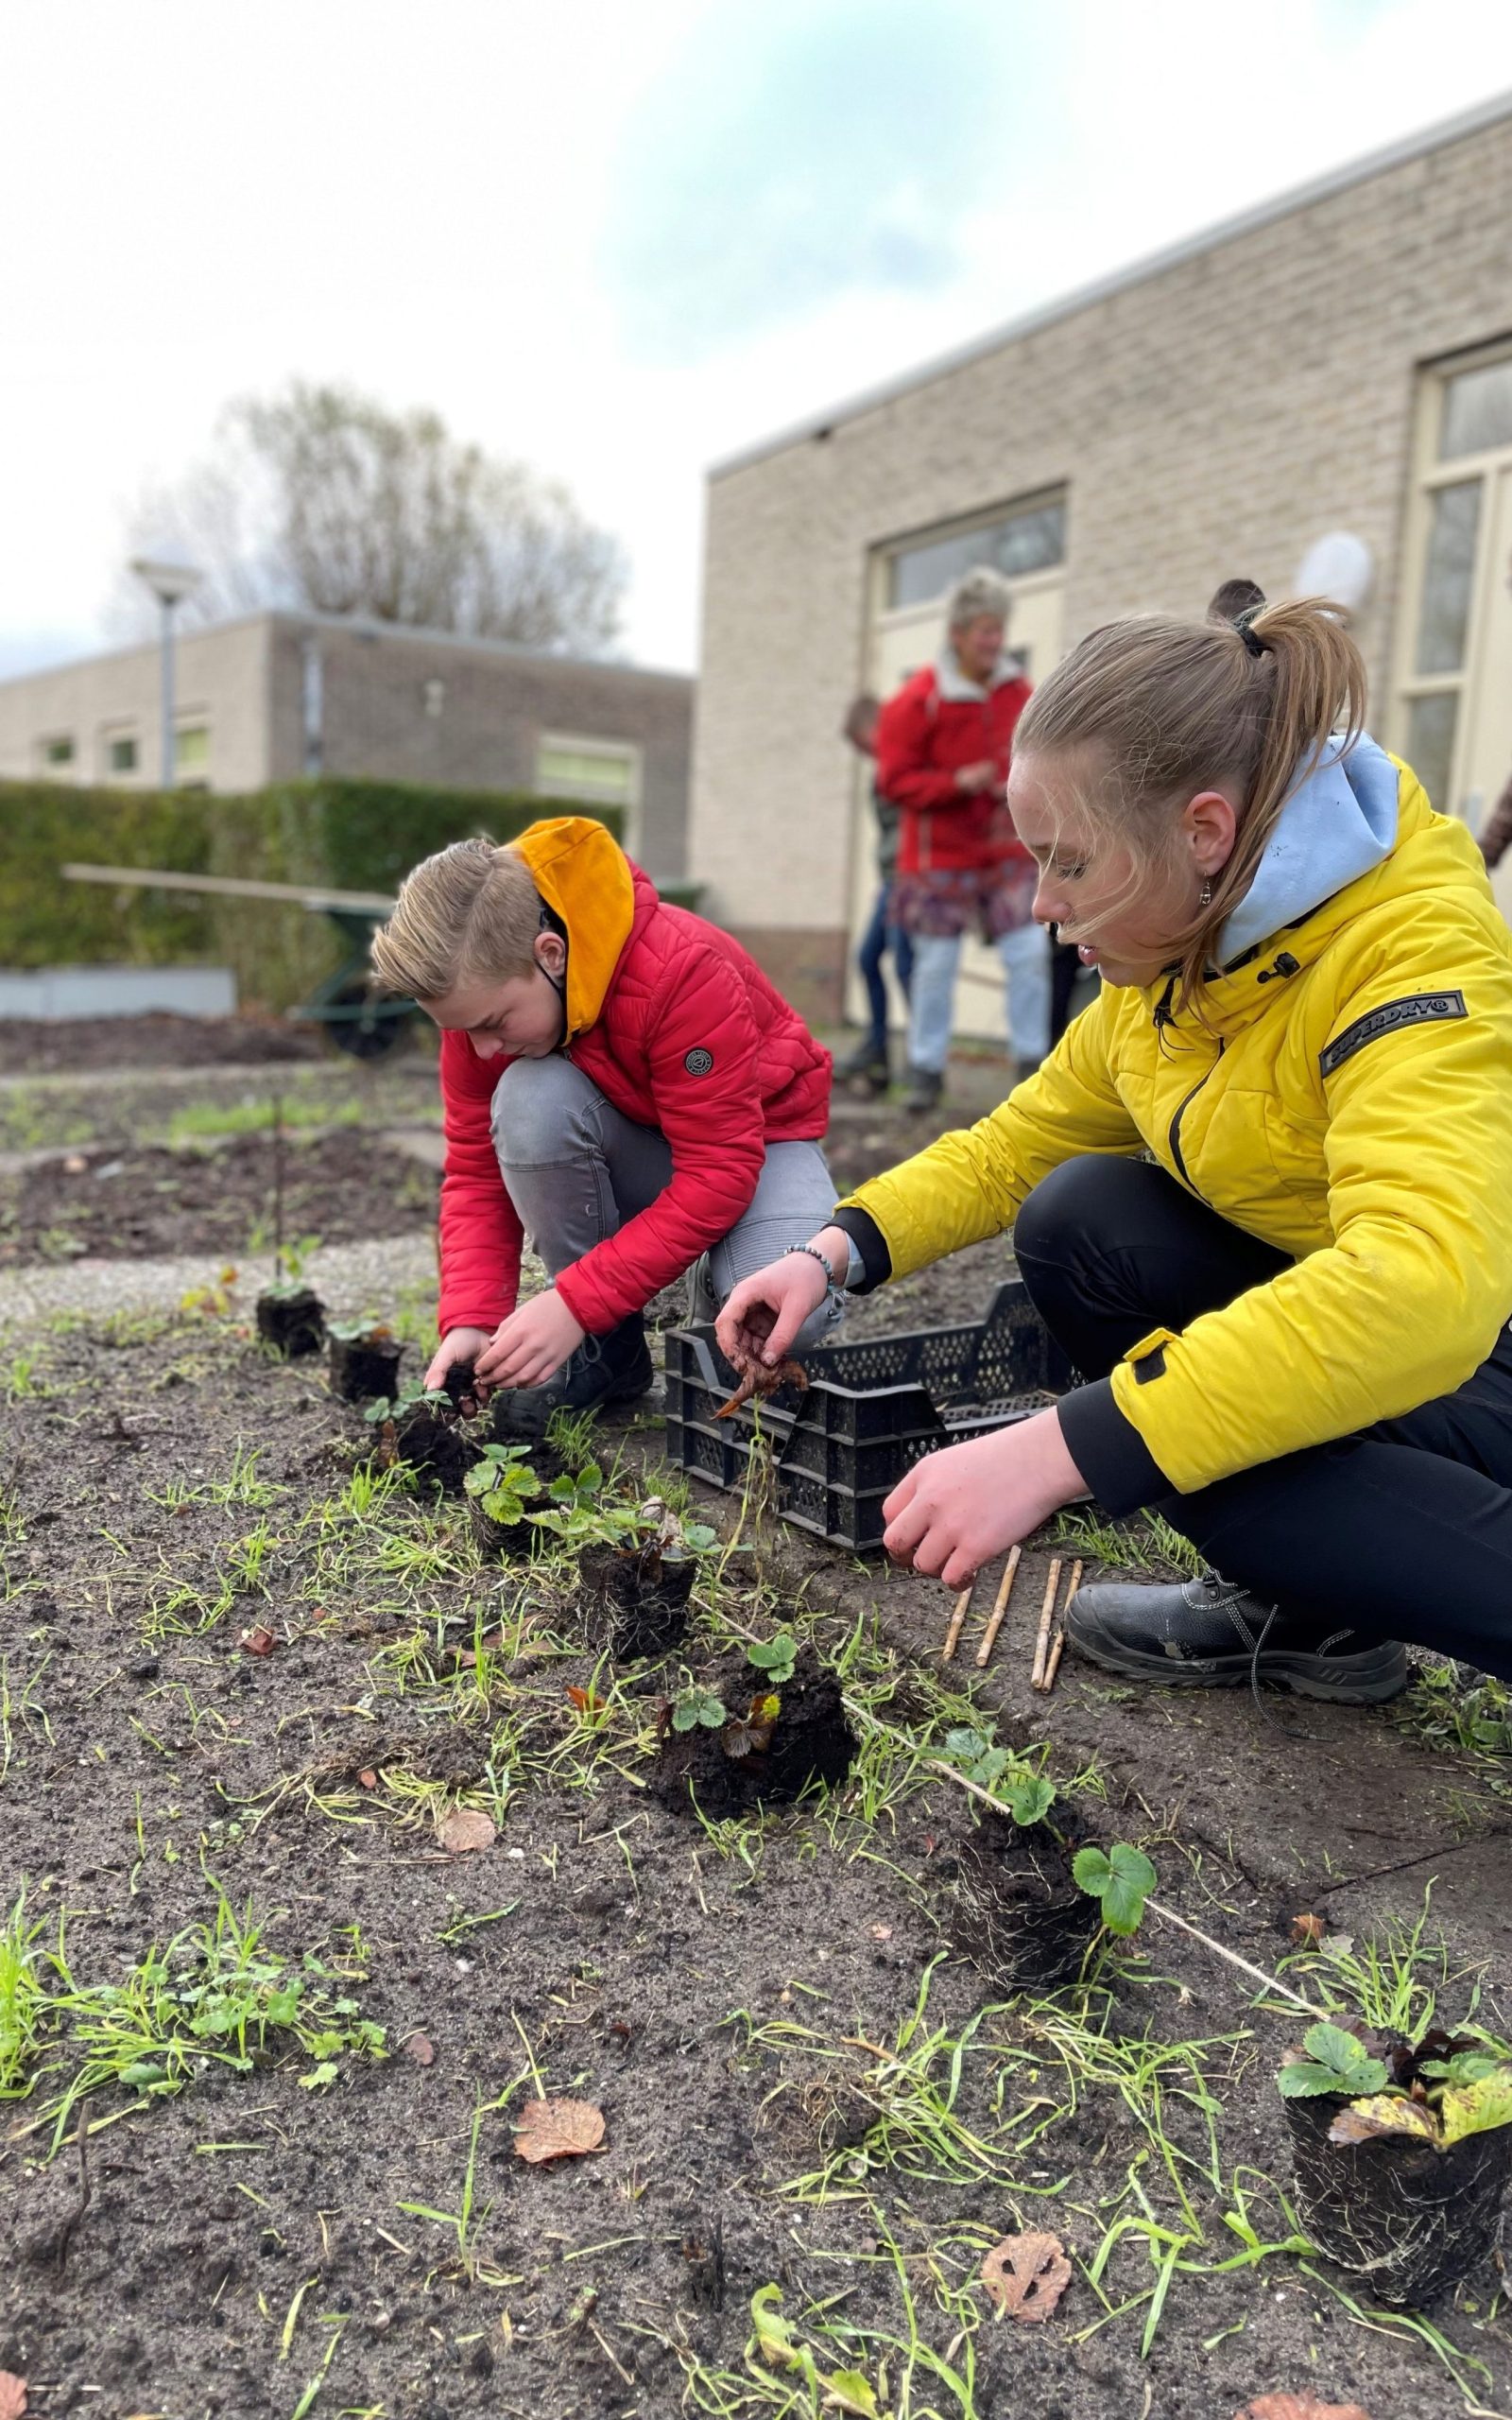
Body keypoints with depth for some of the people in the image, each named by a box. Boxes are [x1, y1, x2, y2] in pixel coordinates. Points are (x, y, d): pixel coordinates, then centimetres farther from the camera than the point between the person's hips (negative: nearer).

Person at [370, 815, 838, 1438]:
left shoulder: (681, 972, -34)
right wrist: (470, 1320, -26)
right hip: (626, 1145, 4)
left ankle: (718, 1305, 5)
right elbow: (476, 1170, -11)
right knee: (528, 1100, -32)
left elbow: (719, 1172, -33)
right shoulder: (480, 994, -17)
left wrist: (575, 1302, -36)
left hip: (754, 1137, -4)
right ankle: (607, 1348, -11)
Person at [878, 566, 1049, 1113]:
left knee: (1030, 952, -5)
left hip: (1007, 851, 3)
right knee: (935, 964, 2)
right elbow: (895, 778, -11)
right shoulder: (919, 699, -10)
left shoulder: (1018, 691, 4)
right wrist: (958, 782, -21)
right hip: (940, 855, -3)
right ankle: (926, 1069, 14)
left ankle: (1032, 1061, 7)